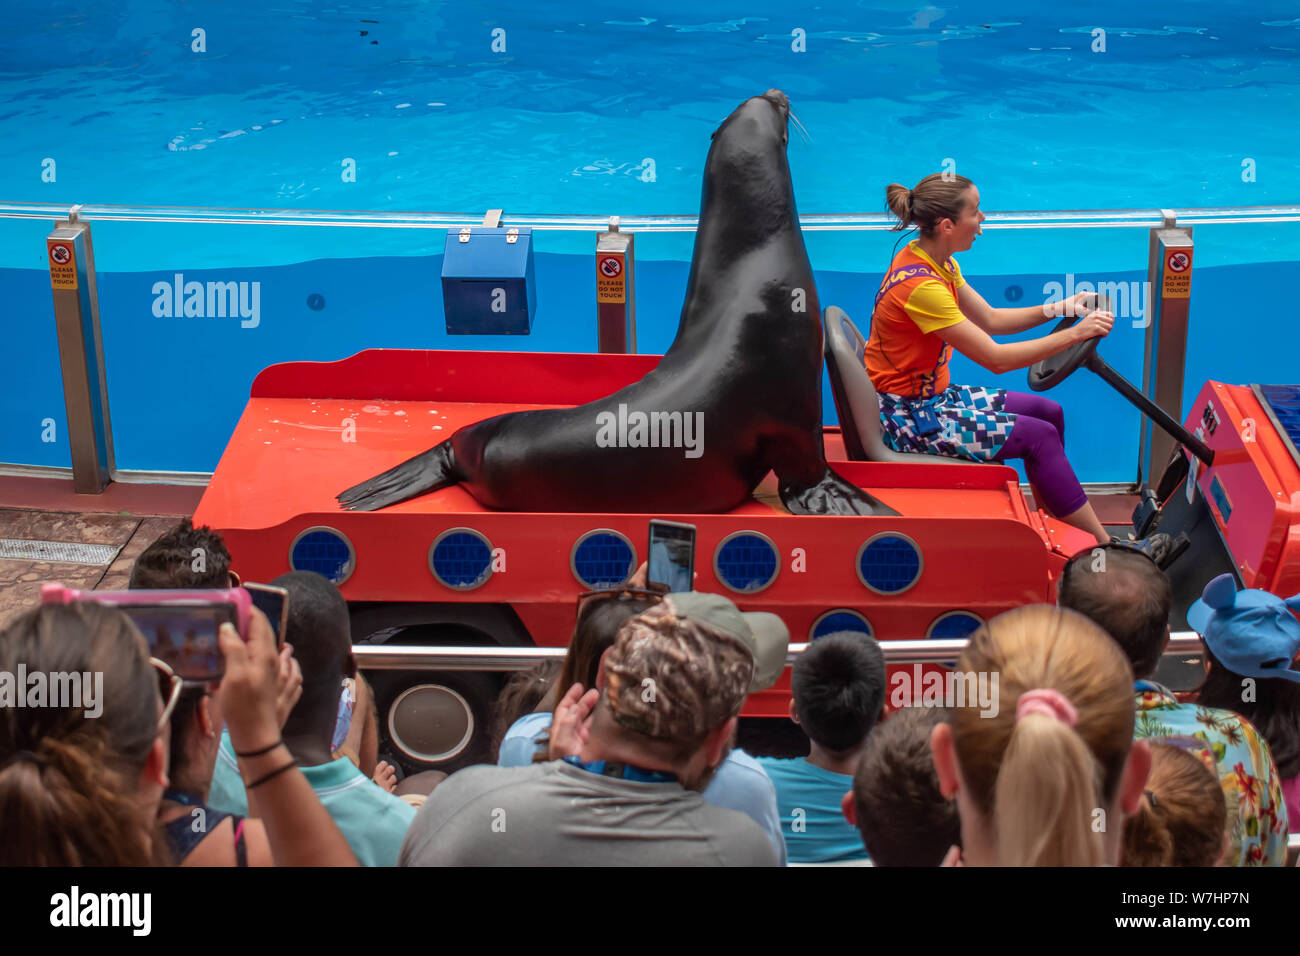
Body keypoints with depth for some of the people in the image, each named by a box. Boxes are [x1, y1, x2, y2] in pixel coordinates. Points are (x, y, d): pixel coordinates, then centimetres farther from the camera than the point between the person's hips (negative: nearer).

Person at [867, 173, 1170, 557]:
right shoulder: (920, 286, -28)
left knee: (1048, 412, 9)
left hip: (933, 394, 10)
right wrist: (1074, 334, -20)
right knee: (1038, 436, -13)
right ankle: (1107, 549, -6)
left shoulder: (933, 261, 2)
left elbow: (990, 319, 11)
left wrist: (1056, 309, -2)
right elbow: (996, 358, -26)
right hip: (908, 416, -10)